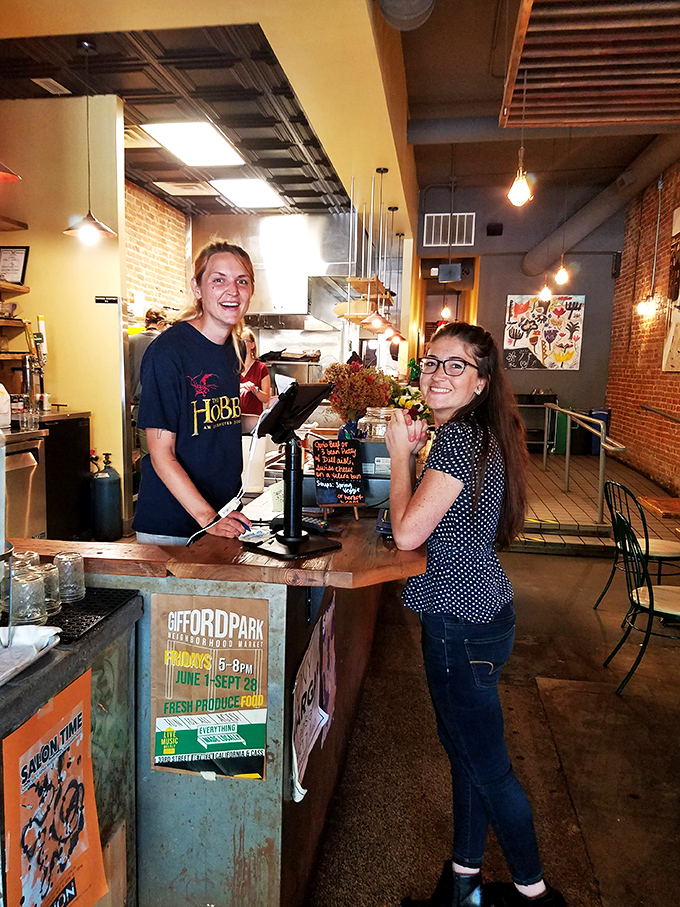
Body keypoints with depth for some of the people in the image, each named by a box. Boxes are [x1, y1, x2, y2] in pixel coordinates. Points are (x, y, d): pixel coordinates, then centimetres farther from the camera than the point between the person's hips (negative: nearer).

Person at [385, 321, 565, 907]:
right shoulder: (475, 435, 9)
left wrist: (400, 452, -12)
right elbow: (438, 518, 13)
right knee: (465, 751, 22)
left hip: (463, 623, -10)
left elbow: (407, 533, -23)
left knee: (487, 766, 9)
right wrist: (415, 453, 3)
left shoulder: (458, 438, -22)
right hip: (477, 612, 10)